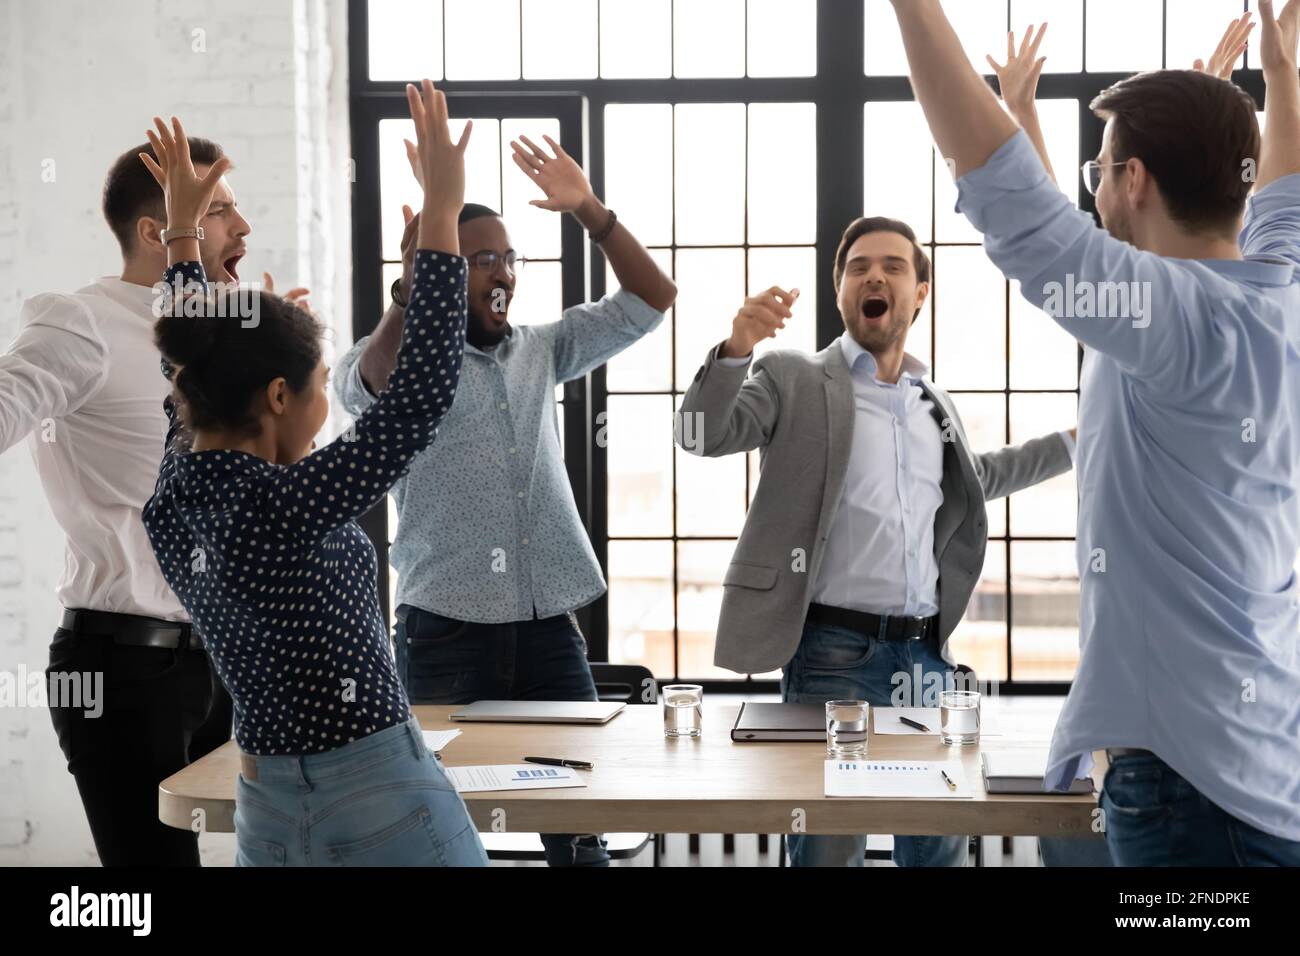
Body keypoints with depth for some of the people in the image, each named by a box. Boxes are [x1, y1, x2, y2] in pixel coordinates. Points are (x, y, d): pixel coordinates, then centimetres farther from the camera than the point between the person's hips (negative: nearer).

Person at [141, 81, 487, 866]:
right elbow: (422, 393, -21)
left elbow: (196, 376, 16)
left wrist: (184, 227, 22)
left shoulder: (173, 502, -2)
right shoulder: (284, 507, -23)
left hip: (265, 812, 8)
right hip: (382, 807, -8)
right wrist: (442, 211, -18)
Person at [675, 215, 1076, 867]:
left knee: (939, 846, 11)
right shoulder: (794, 379, 1)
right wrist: (736, 349, -29)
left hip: (926, 654, 5)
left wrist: (1074, 442, 34)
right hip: (833, 653, -5)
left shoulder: (932, 402, 16)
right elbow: (701, 434, -12)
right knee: (828, 848, -4)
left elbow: (972, 480, 34)